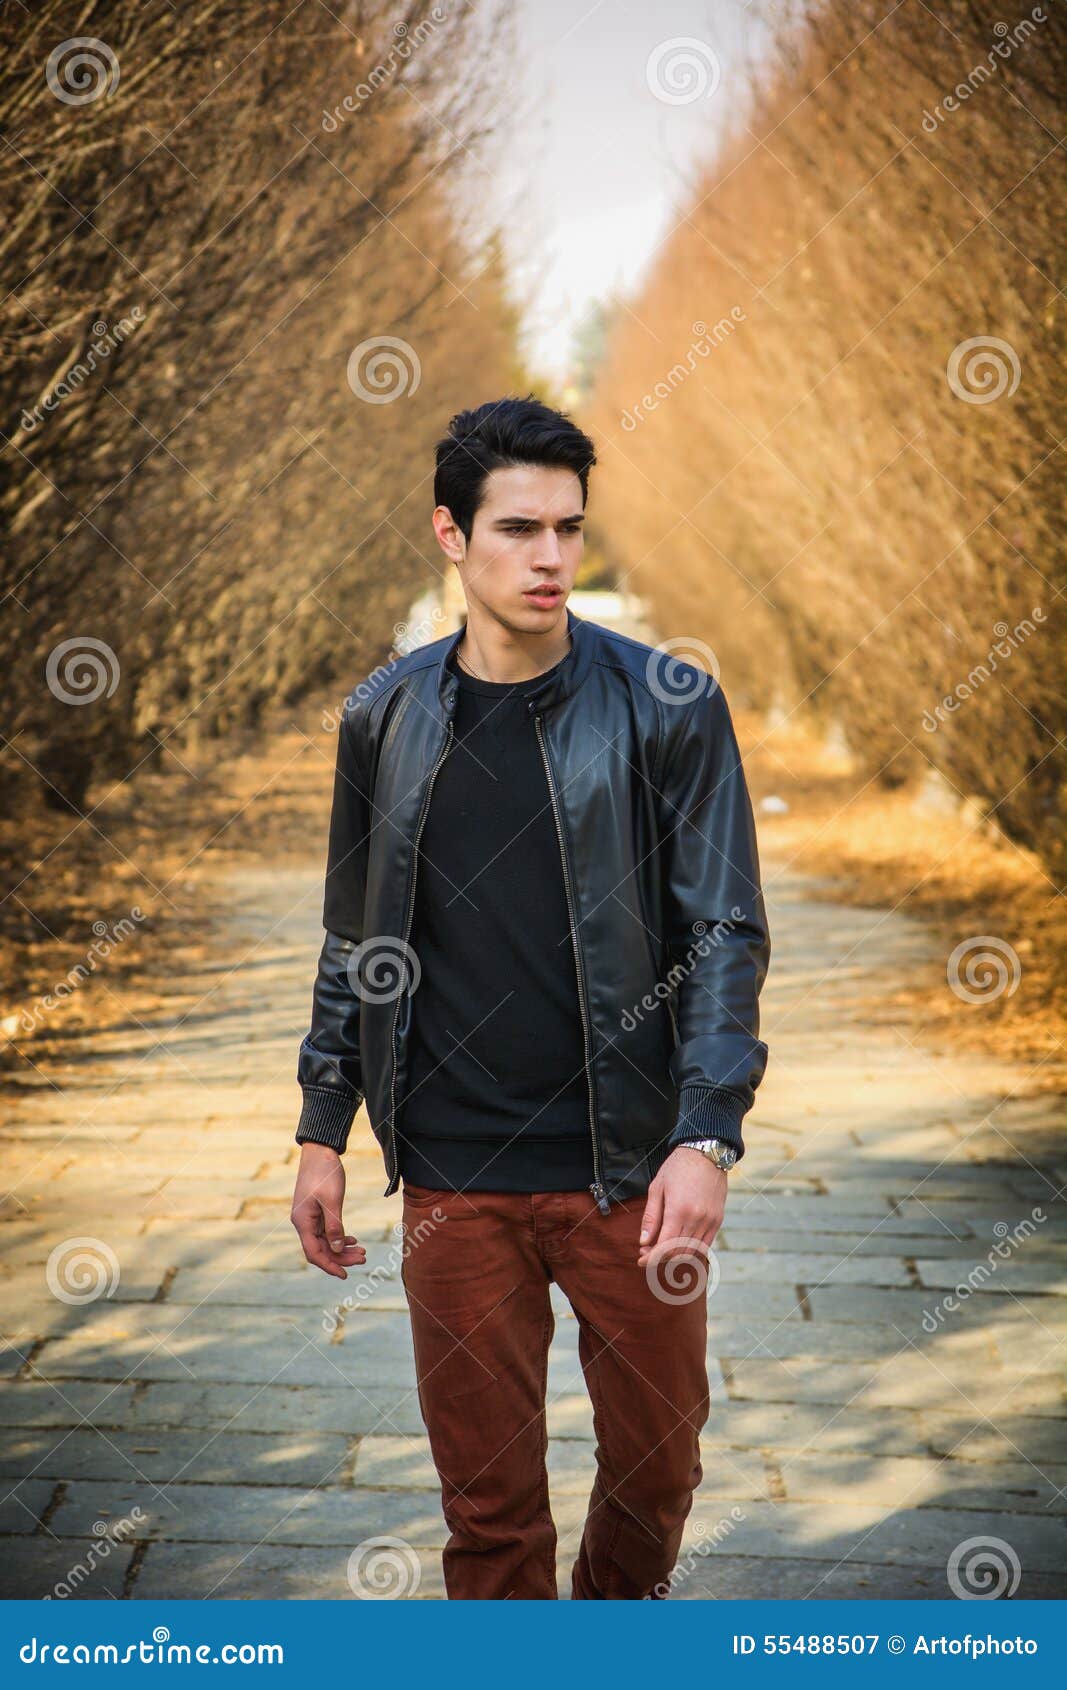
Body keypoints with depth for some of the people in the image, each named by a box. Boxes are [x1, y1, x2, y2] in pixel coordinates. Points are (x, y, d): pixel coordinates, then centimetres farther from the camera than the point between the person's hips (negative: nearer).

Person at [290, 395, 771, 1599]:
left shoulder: (668, 707, -6)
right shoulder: (386, 717, 3)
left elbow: (727, 931, -7)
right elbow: (353, 942, 11)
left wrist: (706, 1138, -17)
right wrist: (322, 1135, 10)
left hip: (629, 1168, -1)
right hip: (455, 1179, 2)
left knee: (659, 1456, 13)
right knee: (484, 1478, 9)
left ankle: (622, 1604, 43)